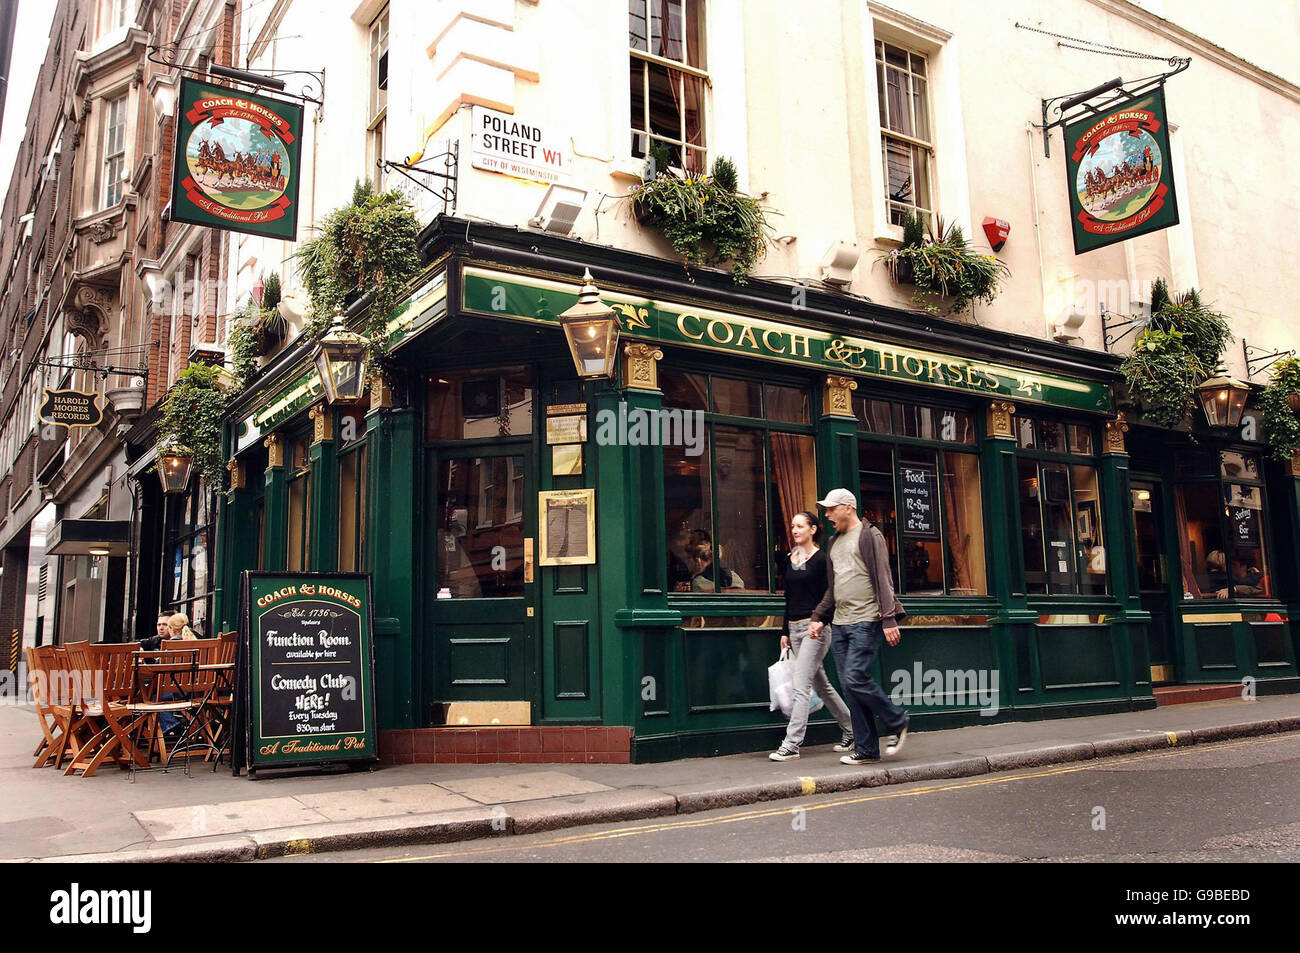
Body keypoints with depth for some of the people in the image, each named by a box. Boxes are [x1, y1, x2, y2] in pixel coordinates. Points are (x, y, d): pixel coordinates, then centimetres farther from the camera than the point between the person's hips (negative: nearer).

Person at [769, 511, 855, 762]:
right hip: (795, 628, 8)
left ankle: (791, 745, -11)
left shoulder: (821, 559, -6)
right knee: (821, 685, 15)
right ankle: (850, 732, 29)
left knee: (801, 685, -12)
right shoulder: (791, 560, 14)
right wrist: (785, 632, 17)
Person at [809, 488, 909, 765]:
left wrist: (889, 619, -17)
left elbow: (883, 580, -10)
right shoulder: (834, 543, 20)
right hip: (840, 624, 8)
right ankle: (866, 749, 10)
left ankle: (896, 721, 7)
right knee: (849, 686, 4)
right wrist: (818, 618, 14)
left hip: (866, 622, -8)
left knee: (856, 679, -16)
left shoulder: (869, 536, -3)